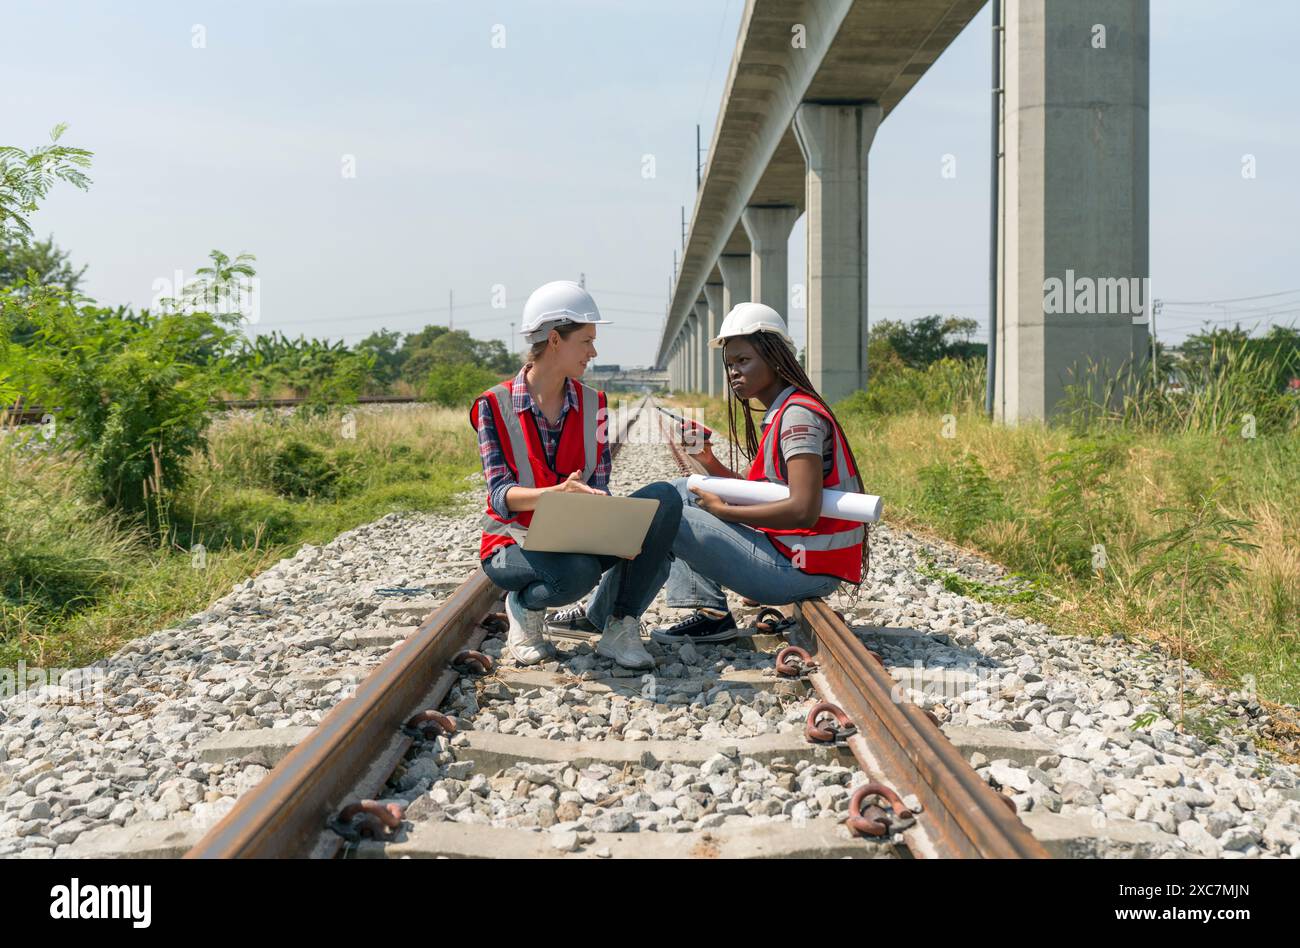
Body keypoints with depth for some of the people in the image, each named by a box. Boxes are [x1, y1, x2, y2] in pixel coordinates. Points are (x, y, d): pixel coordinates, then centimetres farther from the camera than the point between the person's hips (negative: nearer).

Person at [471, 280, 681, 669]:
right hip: (515, 542, -4)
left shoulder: (591, 403, 4)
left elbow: (599, 486, -2)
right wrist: (555, 493, -39)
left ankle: (616, 623, -14)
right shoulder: (495, 405, -8)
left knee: (663, 498, -21)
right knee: (578, 573, -39)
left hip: (578, 537, 5)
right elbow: (501, 495, -18)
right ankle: (524, 607, -3)